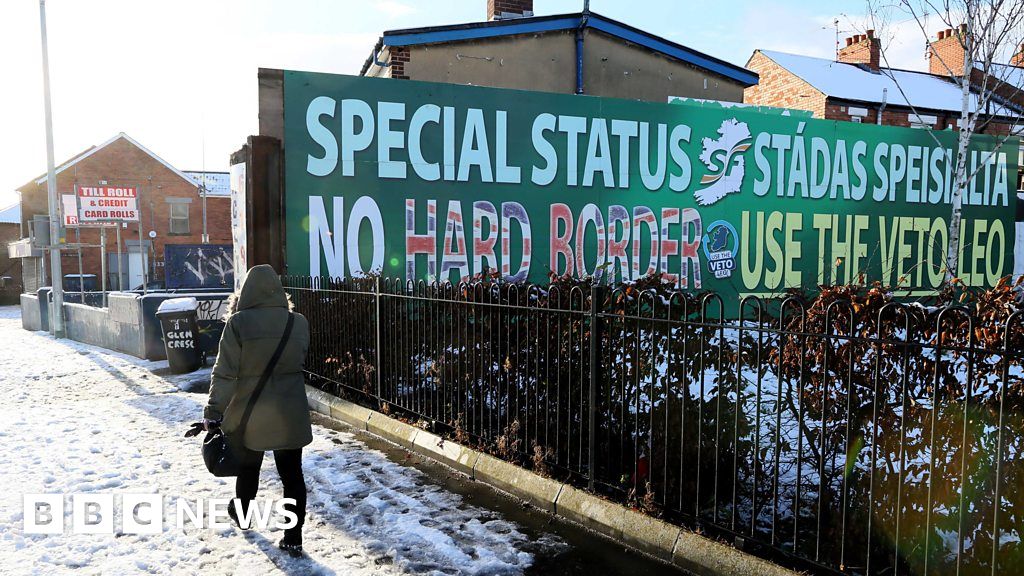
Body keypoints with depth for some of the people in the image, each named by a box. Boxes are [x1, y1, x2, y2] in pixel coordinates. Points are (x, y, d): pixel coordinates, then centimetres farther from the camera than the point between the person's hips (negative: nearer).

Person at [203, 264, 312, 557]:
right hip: (290, 415, 1)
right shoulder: (299, 323, -7)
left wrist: (213, 412, -6)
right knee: (292, 473, 8)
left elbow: (225, 372, -13)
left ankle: (241, 514, 45)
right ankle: (293, 538, 11)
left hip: (250, 414, 0)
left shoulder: (238, 323, -14)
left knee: (248, 466, 22)